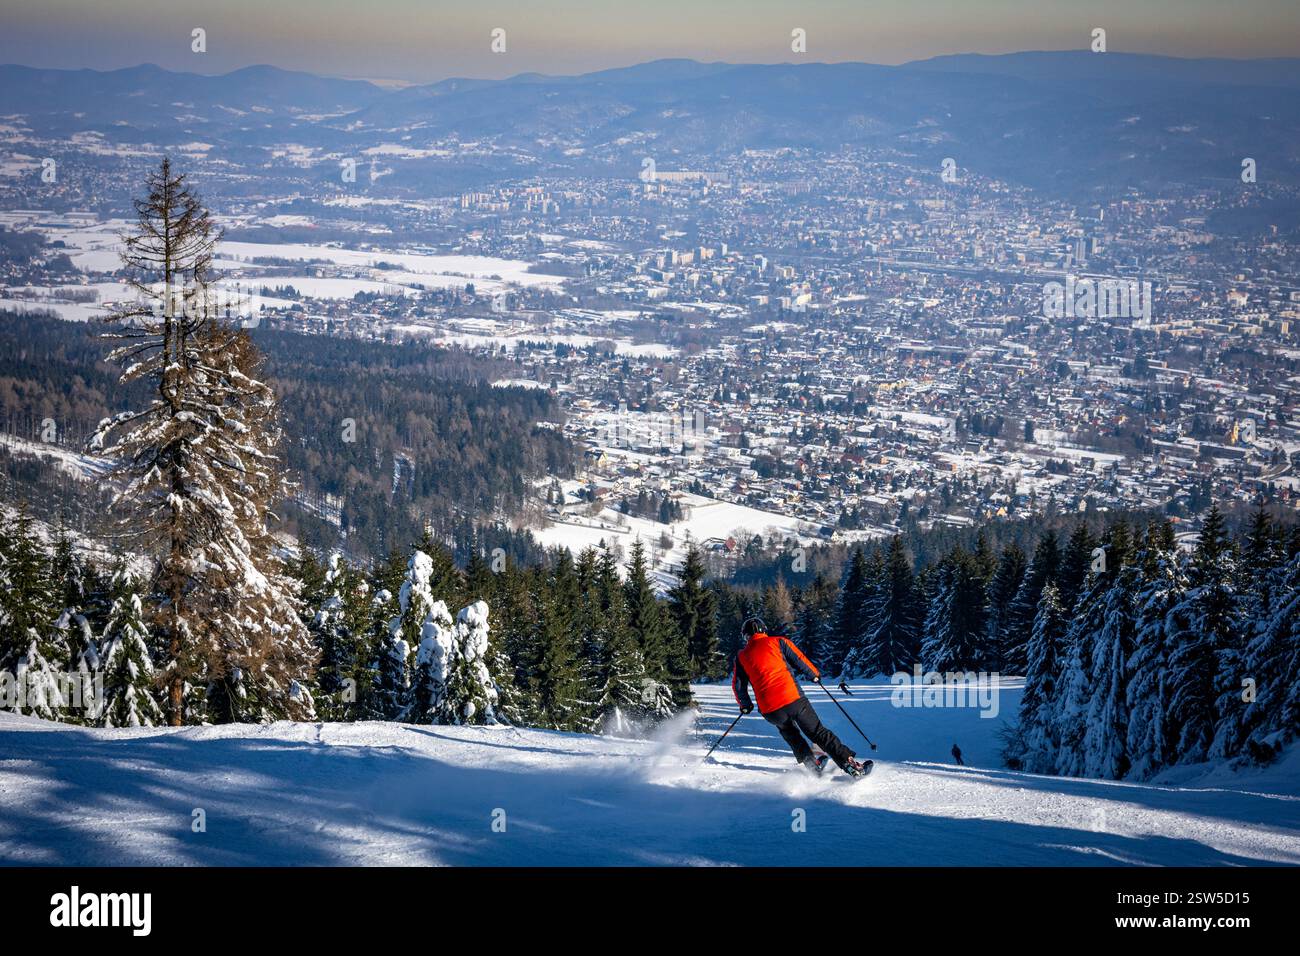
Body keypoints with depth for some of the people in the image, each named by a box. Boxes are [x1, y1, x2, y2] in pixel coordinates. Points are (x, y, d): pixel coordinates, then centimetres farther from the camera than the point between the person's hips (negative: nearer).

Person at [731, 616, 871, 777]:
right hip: (793, 698, -2)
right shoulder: (777, 642, 7)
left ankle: (813, 765, 28)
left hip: (769, 710, 2)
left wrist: (745, 705, 35)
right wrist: (815, 674, 25)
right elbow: (800, 661, 5)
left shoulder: (741, 657, 13)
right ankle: (851, 765, -3)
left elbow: (738, 686, 17)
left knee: (789, 733, 31)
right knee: (818, 733, 6)